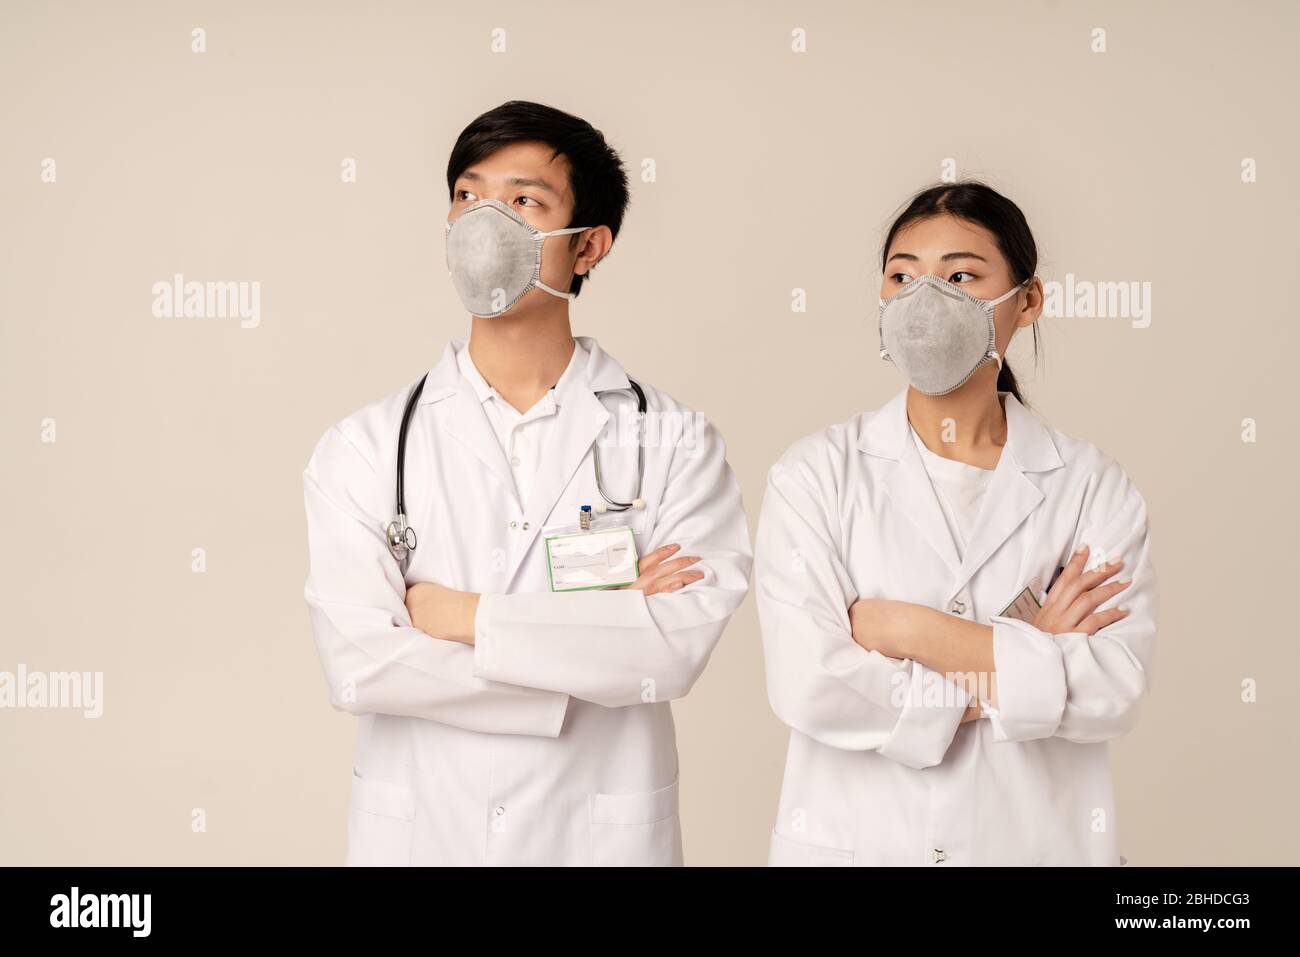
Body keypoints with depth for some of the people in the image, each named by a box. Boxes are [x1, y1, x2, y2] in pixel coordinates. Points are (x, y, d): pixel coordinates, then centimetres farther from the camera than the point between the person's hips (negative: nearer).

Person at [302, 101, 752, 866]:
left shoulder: (675, 442, -5)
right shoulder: (365, 447, -4)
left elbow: (680, 644, -18)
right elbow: (358, 664, -16)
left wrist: (467, 616, -15)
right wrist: (606, 635, -15)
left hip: (602, 833, 0)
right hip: (416, 831, 1)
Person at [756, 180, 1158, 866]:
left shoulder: (1093, 485, -4)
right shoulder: (816, 474, -7)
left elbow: (1115, 690, -14)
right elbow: (805, 683, -17)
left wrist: (903, 627, -18)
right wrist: (1029, 666, -14)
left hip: (1037, 840, 1)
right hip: (851, 840, -1)